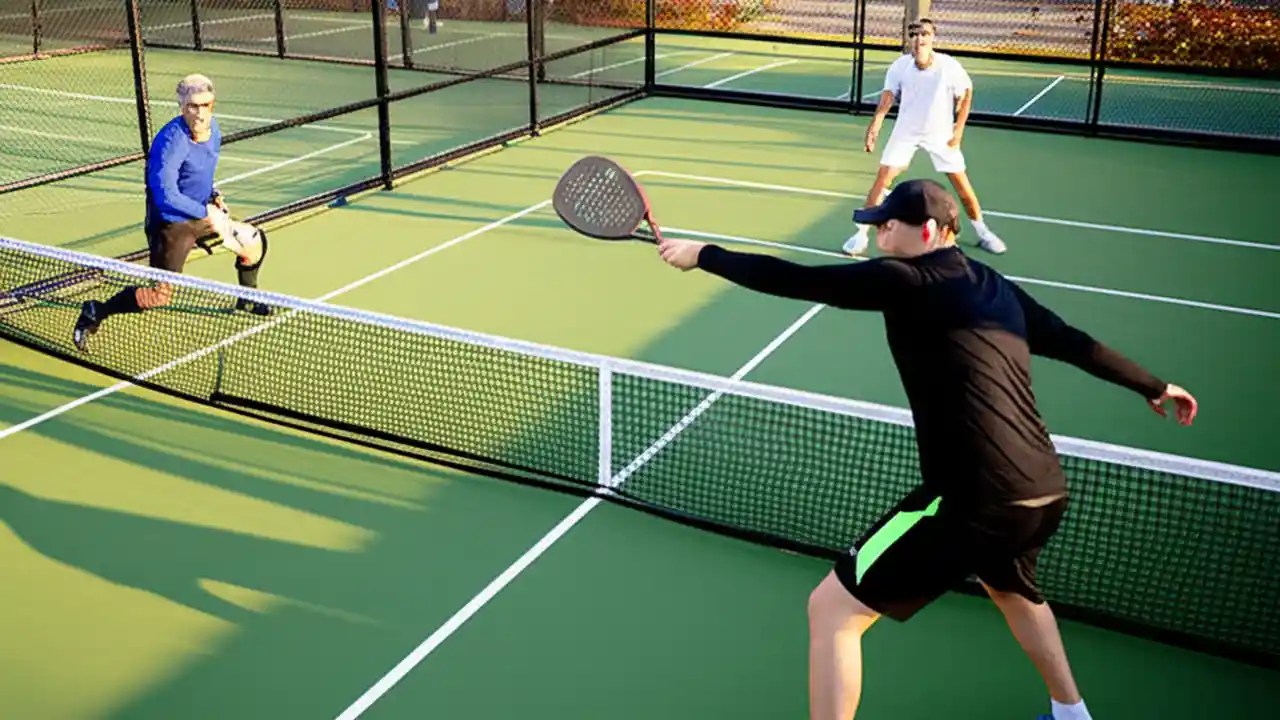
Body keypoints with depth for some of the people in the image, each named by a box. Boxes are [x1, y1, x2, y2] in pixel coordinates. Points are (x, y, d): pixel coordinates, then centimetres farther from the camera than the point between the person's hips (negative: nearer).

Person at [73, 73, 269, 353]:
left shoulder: (213, 129, 1)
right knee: (159, 296, -14)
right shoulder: (171, 141, -26)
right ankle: (94, 313, 5)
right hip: (171, 224, -8)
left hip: (202, 215, 8)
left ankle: (247, 299, 41)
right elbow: (166, 197, -31)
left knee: (254, 240, 17)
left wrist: (214, 196, 4)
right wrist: (208, 213, -24)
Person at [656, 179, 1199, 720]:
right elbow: (1077, 344, 25)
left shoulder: (907, 282, -7)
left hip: (976, 501, -9)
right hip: (1045, 493, 9)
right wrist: (1153, 386, 41)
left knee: (832, 609, -1)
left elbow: (794, 280, -9)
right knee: (1010, 588, 40)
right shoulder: (997, 290, 15)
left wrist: (703, 255, 3)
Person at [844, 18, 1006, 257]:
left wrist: (958, 130, -7)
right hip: (905, 132, 1)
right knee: (882, 178, -8)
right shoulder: (900, 66, -16)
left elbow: (966, 94, -4)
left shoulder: (949, 66, -18)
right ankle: (862, 233, 2)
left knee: (962, 184, 1)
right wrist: (875, 125, -36)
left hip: (941, 134, 0)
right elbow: (888, 97, -19)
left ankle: (982, 232, 22)